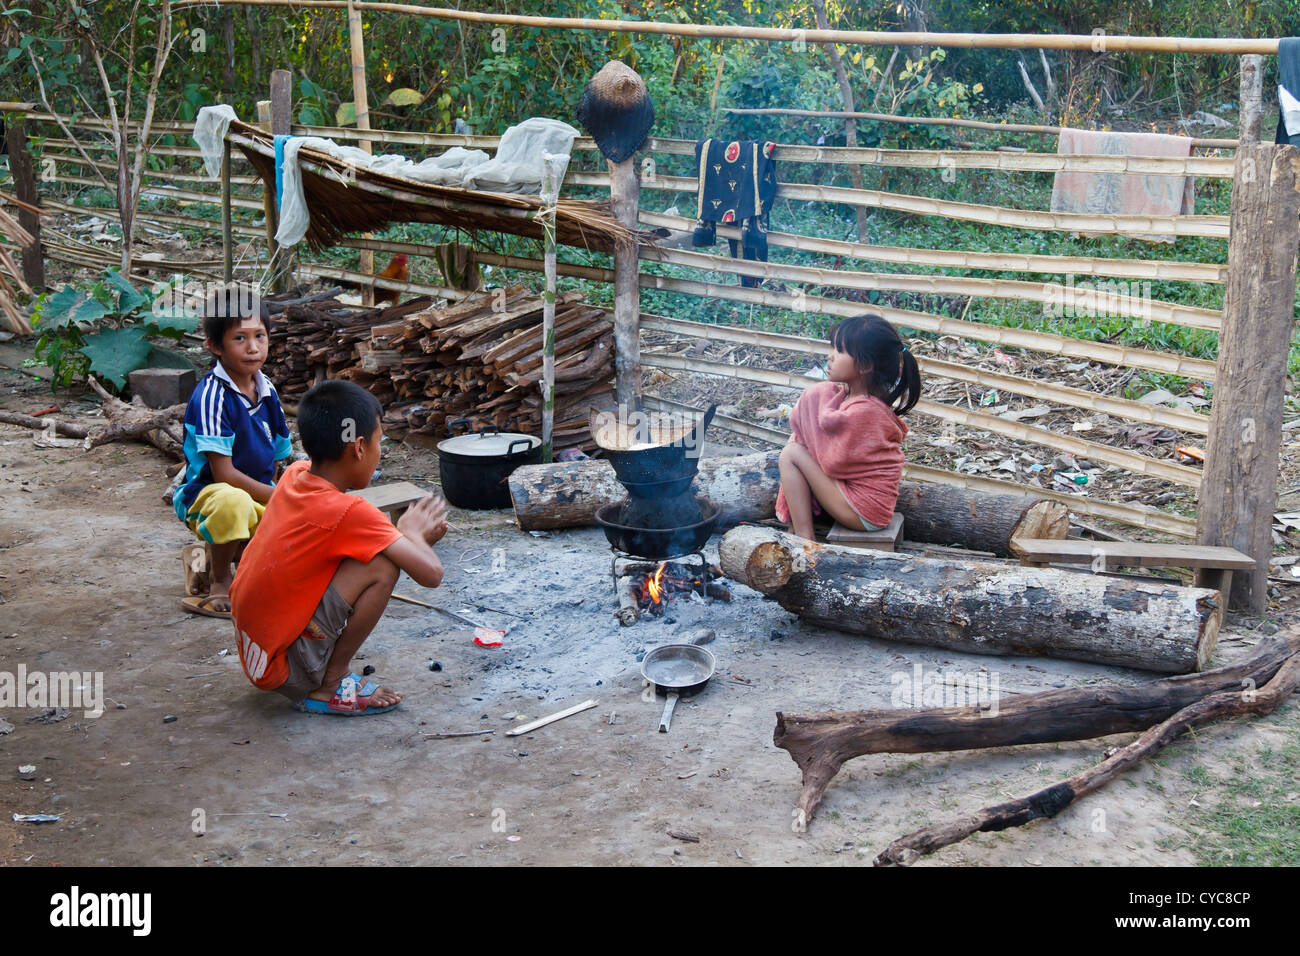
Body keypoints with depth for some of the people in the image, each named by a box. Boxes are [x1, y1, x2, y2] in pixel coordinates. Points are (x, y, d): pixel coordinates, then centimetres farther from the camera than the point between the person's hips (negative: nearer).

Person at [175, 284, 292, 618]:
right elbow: (223, 473, -22)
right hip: (206, 495, -7)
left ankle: (218, 555, 12)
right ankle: (219, 578, -13)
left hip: (260, 499, 7)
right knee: (232, 502, -42)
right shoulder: (211, 396, -19)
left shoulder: (267, 391, 4)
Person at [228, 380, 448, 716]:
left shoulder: (295, 475, 1)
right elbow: (431, 573, -23)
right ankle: (327, 688, -6)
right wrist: (412, 533, -2)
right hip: (284, 669, -9)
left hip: (252, 648, 9)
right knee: (382, 565, -19)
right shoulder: (349, 512, -23)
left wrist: (413, 536, 4)